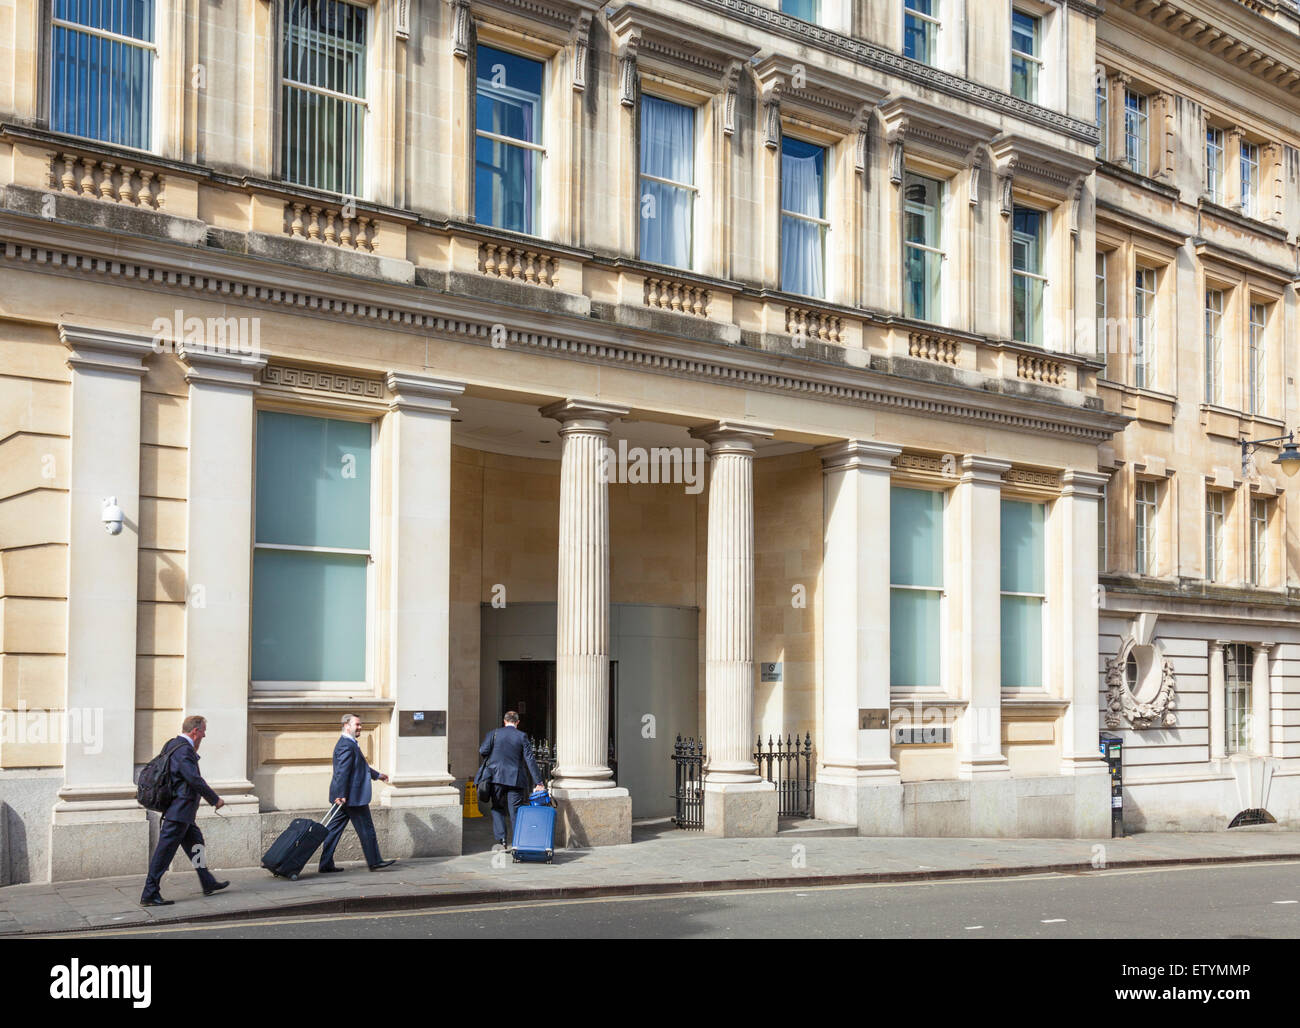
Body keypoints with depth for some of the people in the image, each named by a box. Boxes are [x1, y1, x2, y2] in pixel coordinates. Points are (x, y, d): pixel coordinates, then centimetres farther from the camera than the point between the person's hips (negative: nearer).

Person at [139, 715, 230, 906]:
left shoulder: (174, 744, 12)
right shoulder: (184, 749, -19)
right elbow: (195, 779, -22)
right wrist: (215, 799, -12)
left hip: (181, 811, 11)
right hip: (179, 812, -11)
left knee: (196, 844, 19)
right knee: (164, 852, -5)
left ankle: (208, 883, 30)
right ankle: (149, 895, -1)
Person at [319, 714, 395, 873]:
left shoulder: (350, 743, 18)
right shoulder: (346, 745, -16)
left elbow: (361, 765, 31)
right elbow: (342, 771, -23)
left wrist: (377, 775, 40)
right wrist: (341, 794, -28)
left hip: (344, 796, 10)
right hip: (352, 796, -10)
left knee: (335, 829, 8)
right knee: (366, 829, 1)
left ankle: (326, 865, 9)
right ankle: (374, 861, 9)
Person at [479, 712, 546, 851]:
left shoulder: (494, 733, 2)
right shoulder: (522, 737, 1)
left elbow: (483, 751, -8)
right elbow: (530, 760, -4)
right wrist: (538, 782, -5)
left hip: (497, 777, 0)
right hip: (516, 779, 0)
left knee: (498, 809, 10)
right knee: (516, 811, 5)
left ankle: (501, 841, 0)